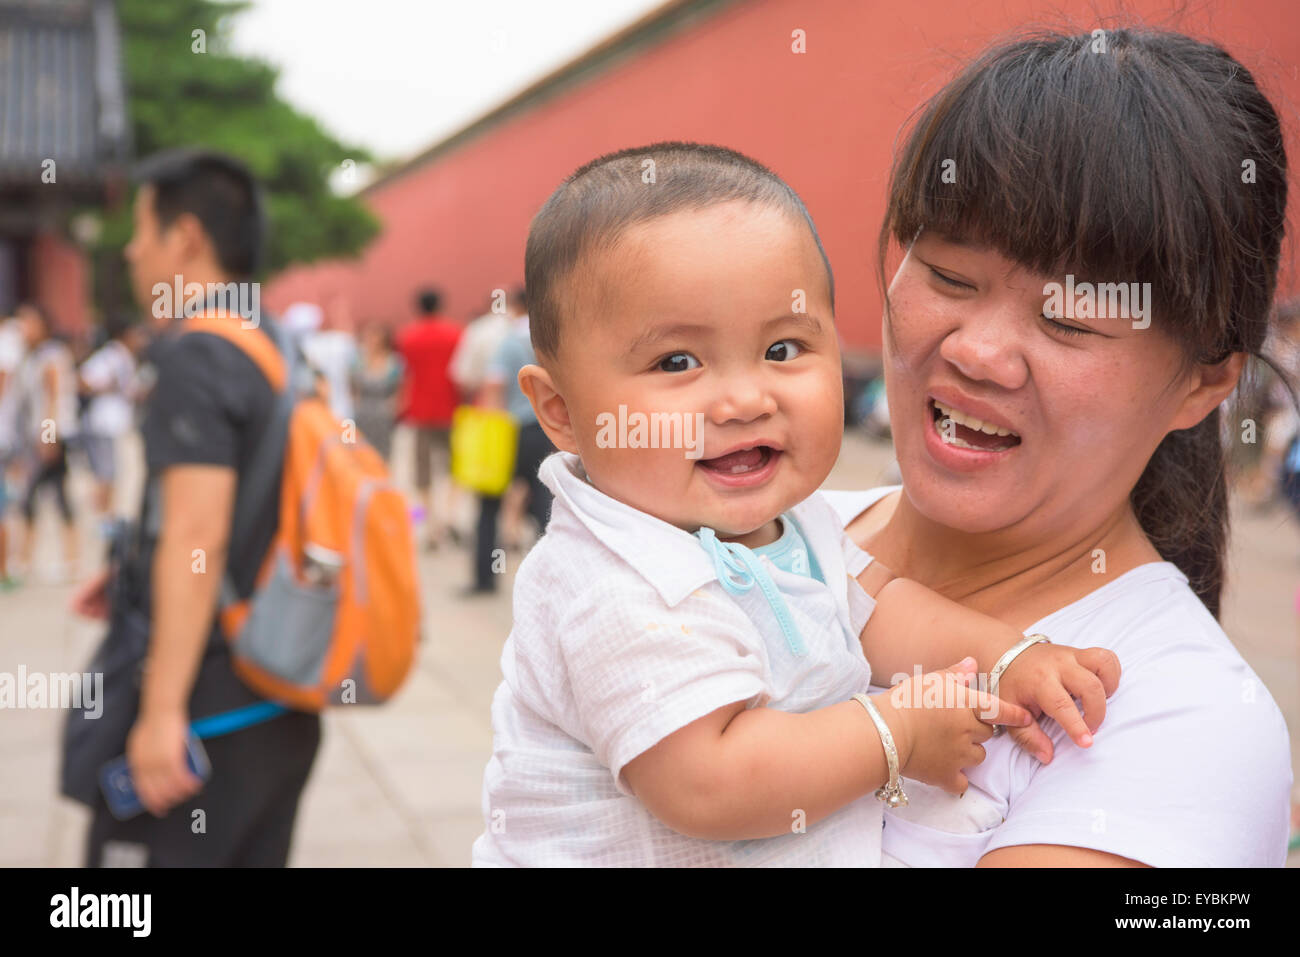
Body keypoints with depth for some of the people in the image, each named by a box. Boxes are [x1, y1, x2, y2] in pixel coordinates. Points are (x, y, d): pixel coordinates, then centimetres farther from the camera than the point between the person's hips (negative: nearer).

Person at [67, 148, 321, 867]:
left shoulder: (195, 356, -15)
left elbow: (197, 534, -24)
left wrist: (163, 709, -24)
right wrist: (138, 575, 19)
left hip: (203, 698, -8)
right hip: (280, 701, 8)